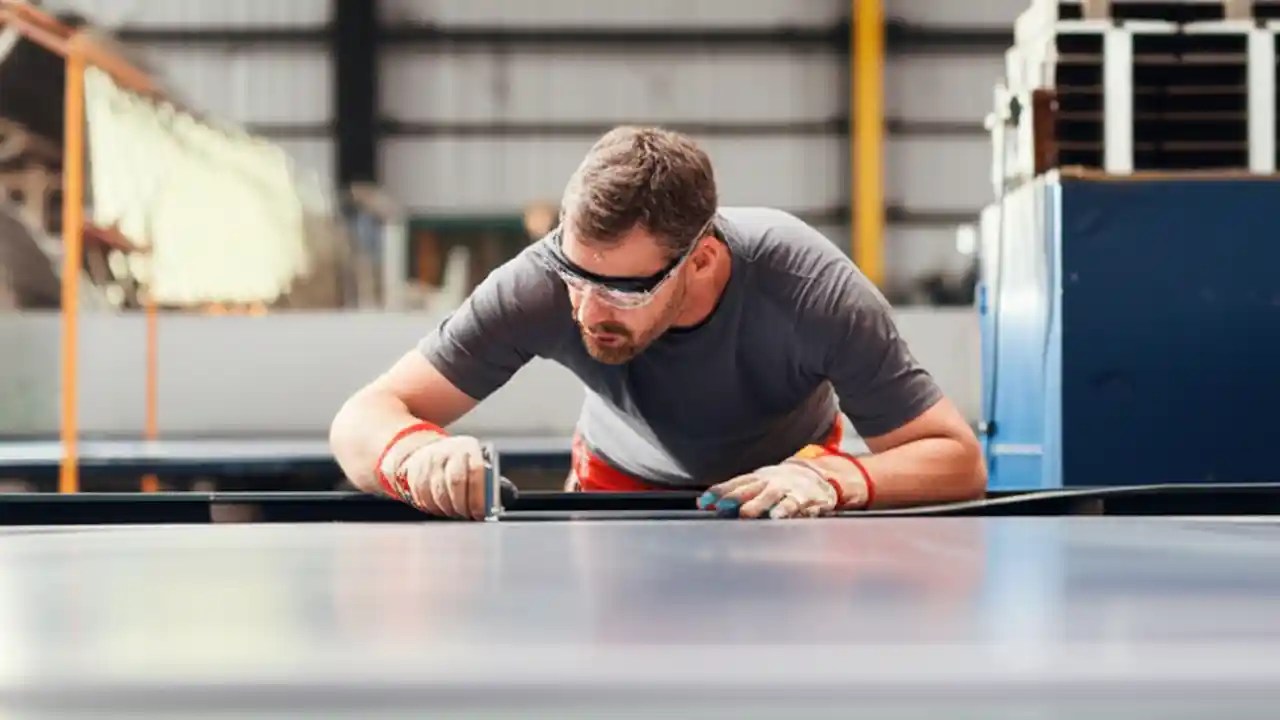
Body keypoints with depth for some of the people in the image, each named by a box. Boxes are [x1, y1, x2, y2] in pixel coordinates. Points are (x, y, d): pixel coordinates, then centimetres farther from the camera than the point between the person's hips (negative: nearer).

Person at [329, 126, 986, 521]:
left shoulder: (808, 288, -34)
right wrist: (418, 454, -54)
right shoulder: (544, 283, -33)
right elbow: (365, 419, -30)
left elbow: (958, 460, -29)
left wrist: (833, 477, -49)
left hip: (785, 485, 0)